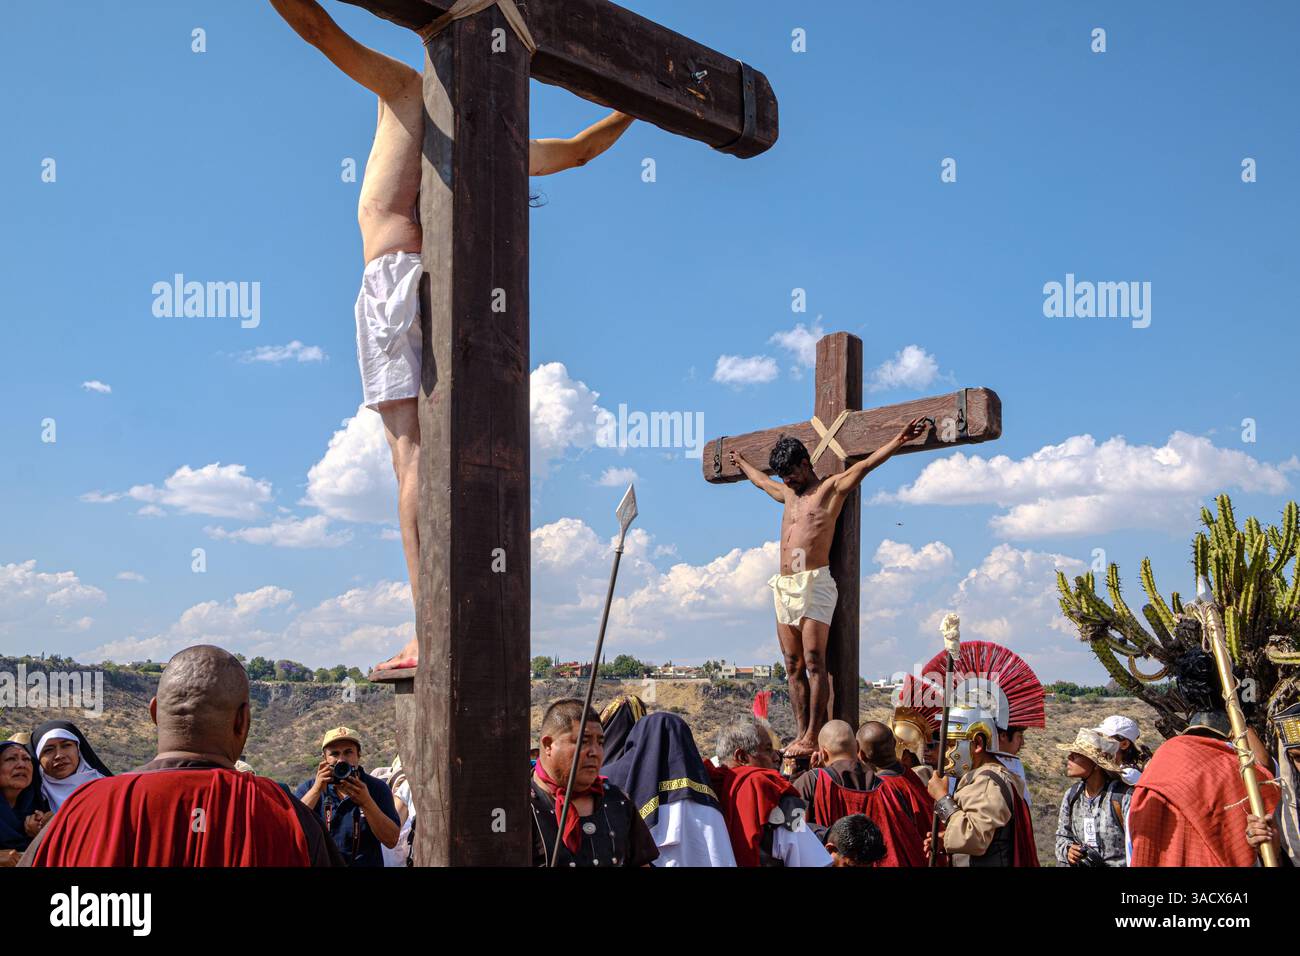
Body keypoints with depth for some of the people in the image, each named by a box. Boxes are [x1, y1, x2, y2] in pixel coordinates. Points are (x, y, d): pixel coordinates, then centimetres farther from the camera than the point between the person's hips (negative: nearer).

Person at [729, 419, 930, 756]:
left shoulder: (831, 488, 4)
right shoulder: (788, 493, 24)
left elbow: (865, 465, -7)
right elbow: (760, 480, 43)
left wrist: (899, 440, -17)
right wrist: (741, 462, 58)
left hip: (815, 584, -7)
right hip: (784, 587, 7)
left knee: (814, 661, -12)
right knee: (793, 665, 3)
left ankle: (813, 737, -15)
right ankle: (801, 734, 3)